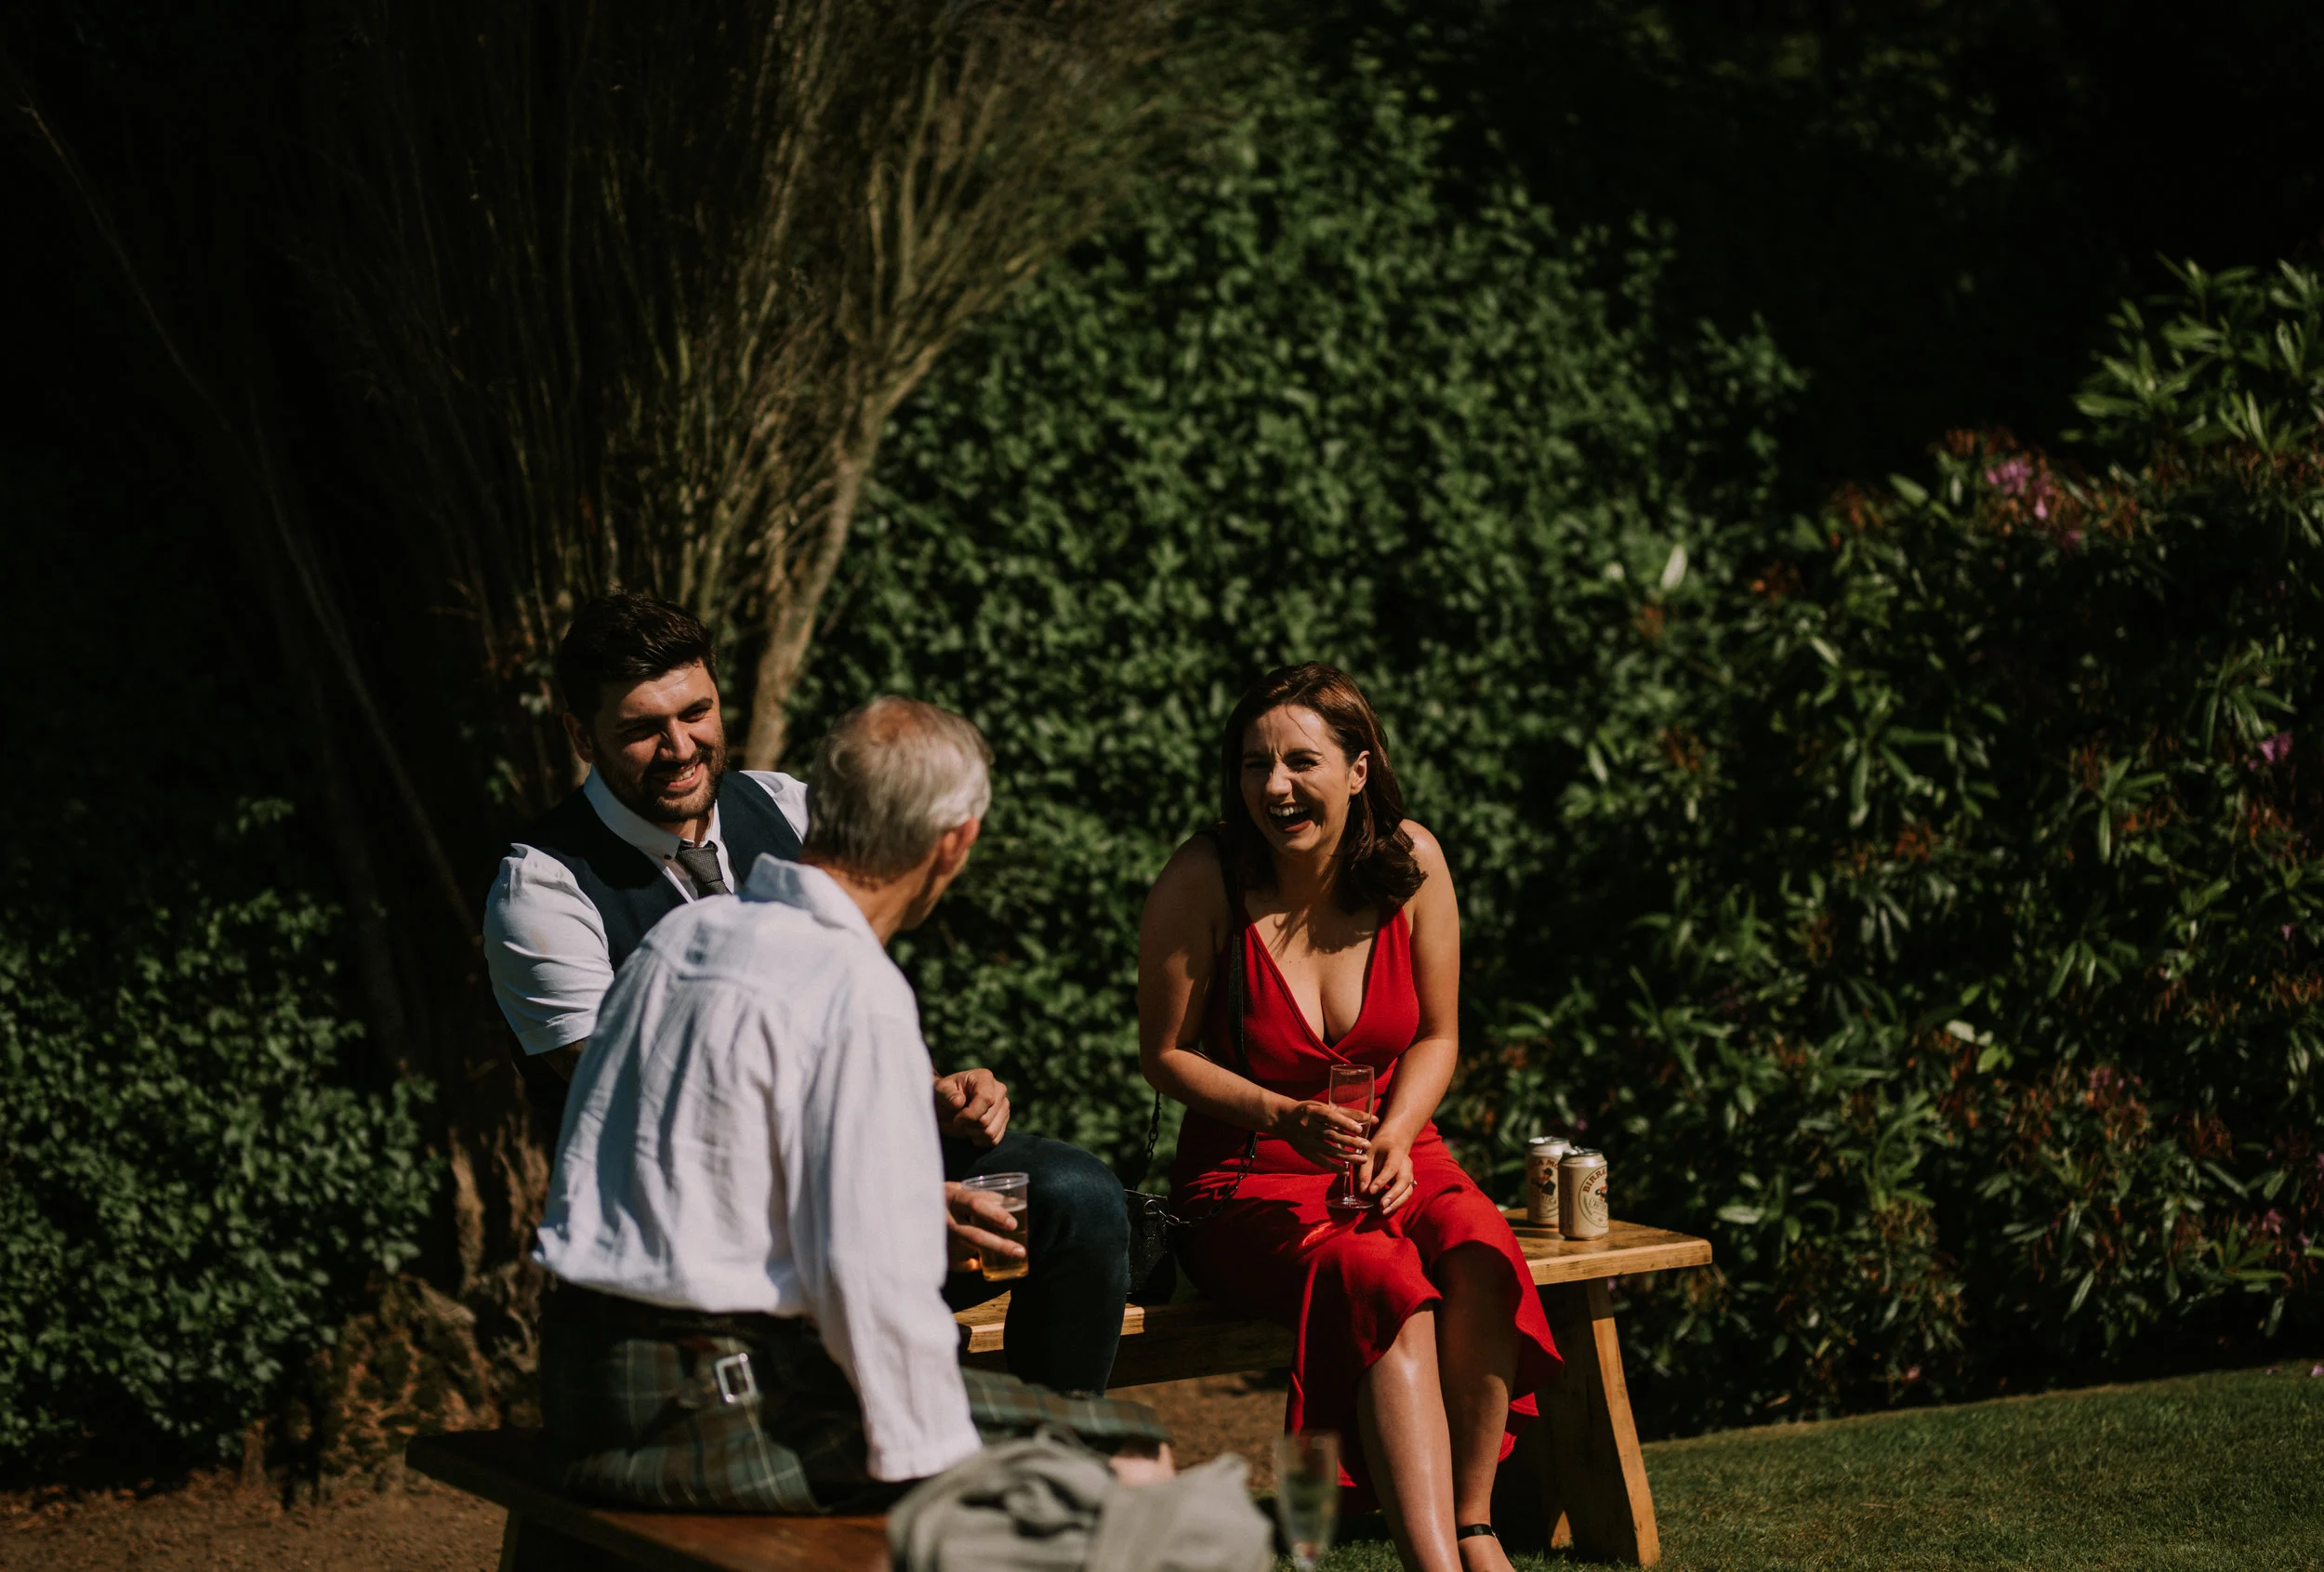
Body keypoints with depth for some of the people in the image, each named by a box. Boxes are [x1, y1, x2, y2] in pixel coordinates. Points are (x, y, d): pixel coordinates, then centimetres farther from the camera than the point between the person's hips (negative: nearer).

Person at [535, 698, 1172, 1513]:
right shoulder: (859, 995, -17)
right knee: (1131, 1451, -6)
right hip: (721, 1415, -9)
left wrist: (926, 1199, 25)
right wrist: (940, 1464, -12)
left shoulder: (677, 933, 9)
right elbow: (874, 1274, -21)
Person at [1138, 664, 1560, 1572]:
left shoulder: (1411, 862, -4)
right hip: (1248, 1174, -3)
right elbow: (1165, 1054, -4)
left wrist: (1394, 1138, -11)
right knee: (1384, 1285, -35)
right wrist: (1285, 1117, -18)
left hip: (1392, 1152, 3)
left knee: (1479, 1255, -31)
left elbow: (1437, 1037, 7)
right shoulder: (1202, 883, -13)